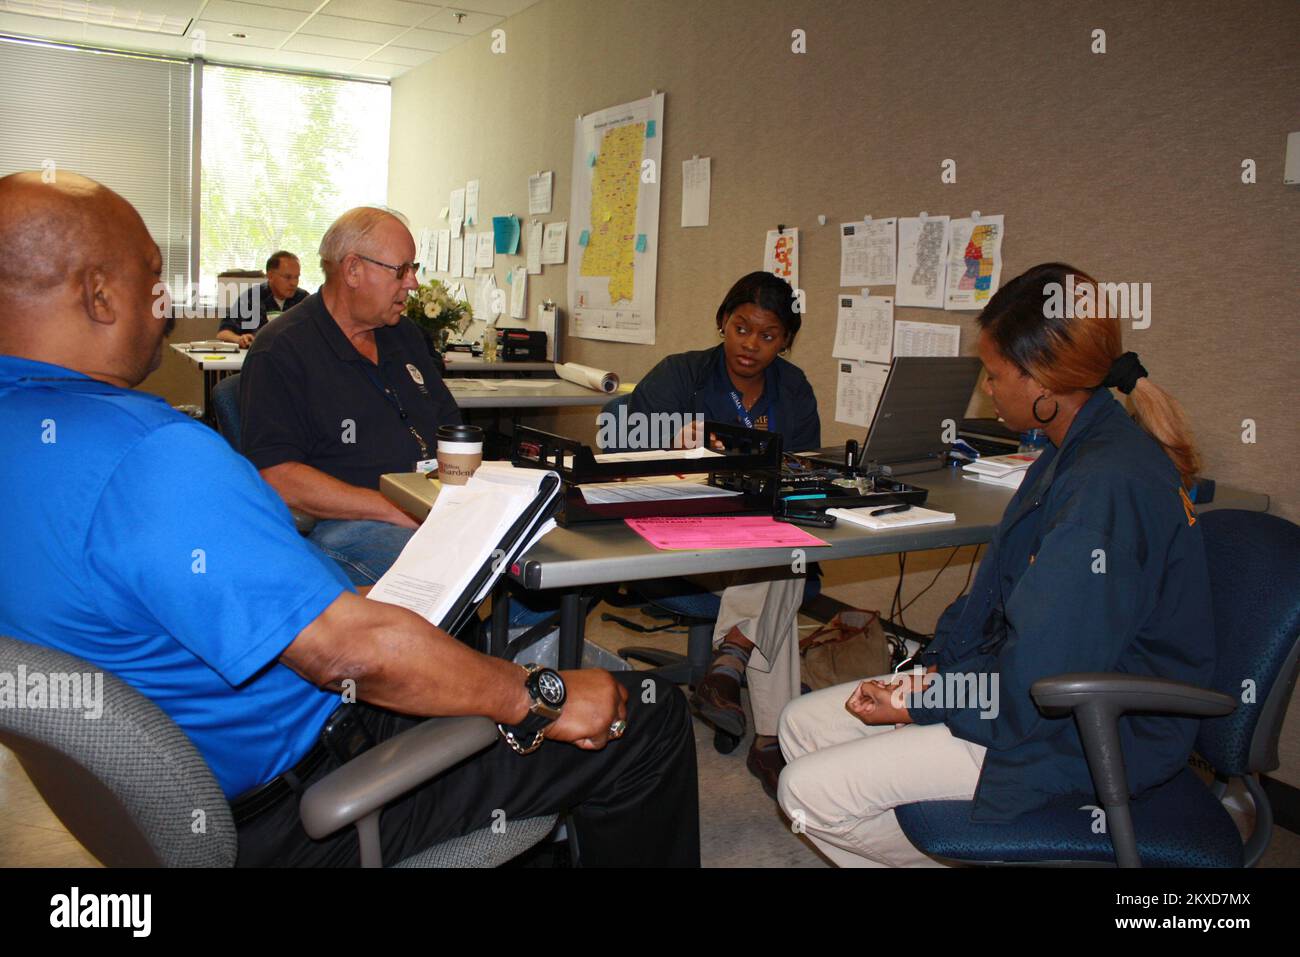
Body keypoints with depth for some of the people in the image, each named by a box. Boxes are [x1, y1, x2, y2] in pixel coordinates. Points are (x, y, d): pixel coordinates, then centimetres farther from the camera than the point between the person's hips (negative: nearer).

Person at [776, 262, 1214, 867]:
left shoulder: (1106, 486, -28)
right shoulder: (1073, 457, 7)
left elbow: (1041, 686, -27)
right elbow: (999, 592, 13)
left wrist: (918, 704, -13)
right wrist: (935, 667, 0)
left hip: (1084, 741, -10)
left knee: (809, 792, -15)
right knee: (801, 725, 6)